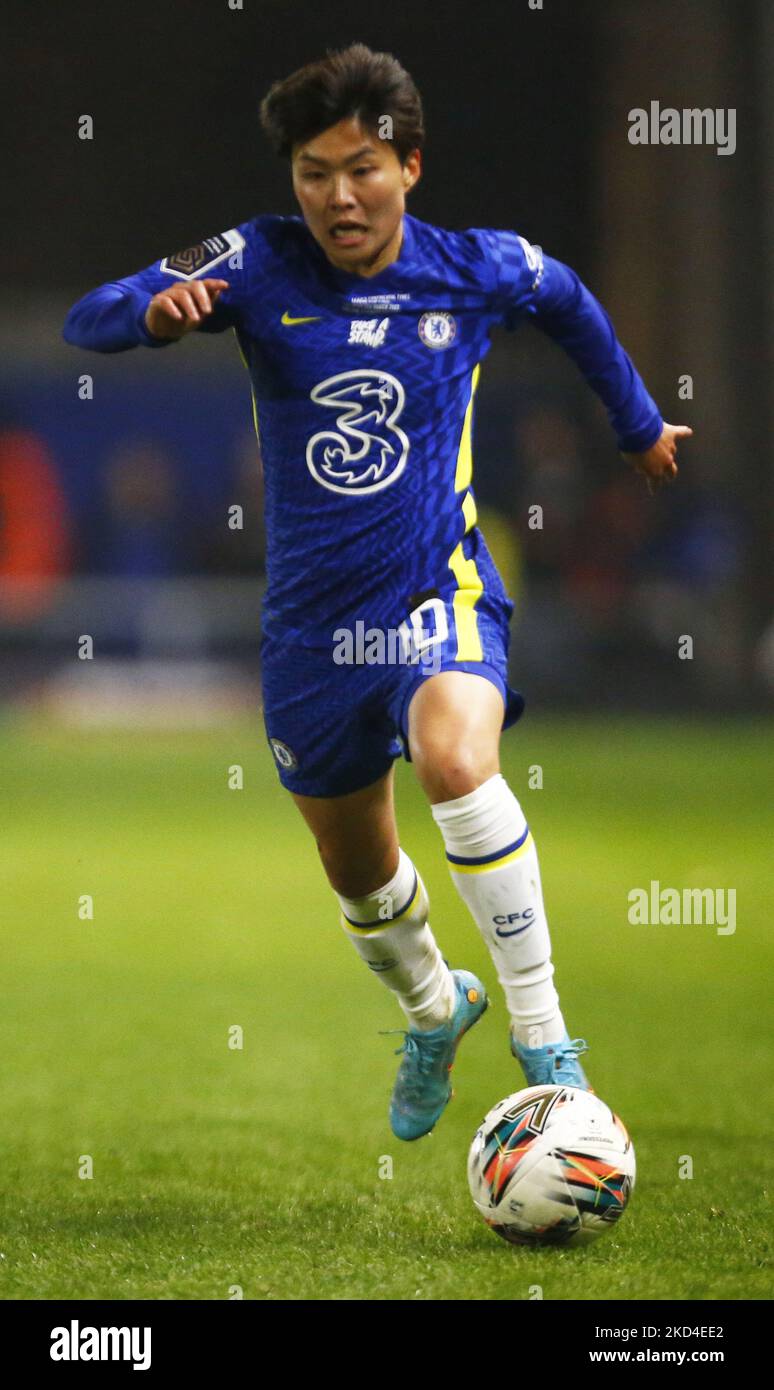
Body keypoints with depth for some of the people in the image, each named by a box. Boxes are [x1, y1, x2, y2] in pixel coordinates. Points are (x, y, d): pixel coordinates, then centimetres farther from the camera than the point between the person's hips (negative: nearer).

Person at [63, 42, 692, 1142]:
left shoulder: (479, 269, -5)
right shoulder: (259, 263, -8)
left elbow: (571, 304, 18)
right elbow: (87, 322, -13)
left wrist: (637, 422, 27)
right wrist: (155, 310, -35)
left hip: (440, 592, -2)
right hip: (310, 616, 2)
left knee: (456, 763, -34)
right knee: (358, 872, 16)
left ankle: (543, 1037, -25)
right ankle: (435, 1009, 49)